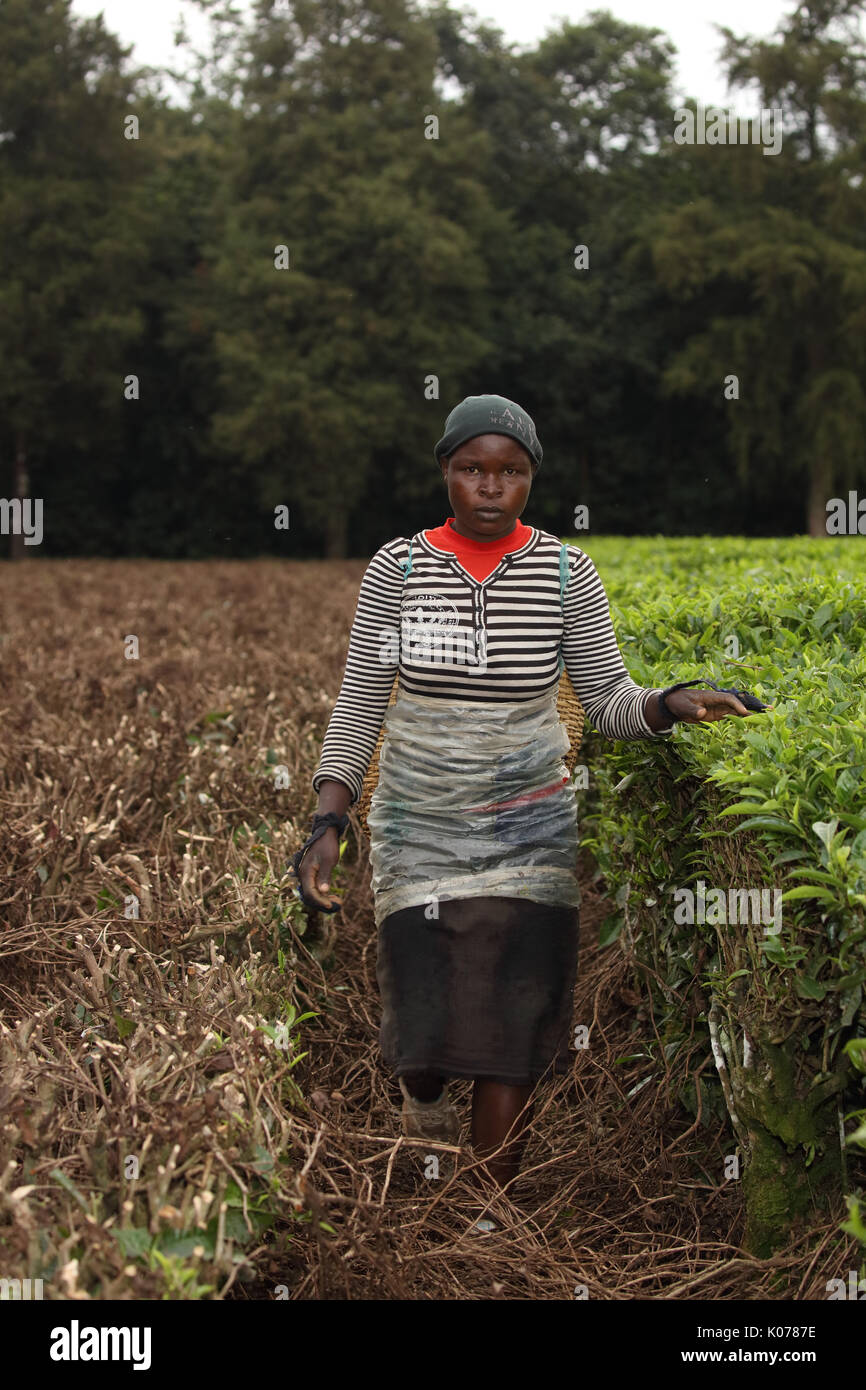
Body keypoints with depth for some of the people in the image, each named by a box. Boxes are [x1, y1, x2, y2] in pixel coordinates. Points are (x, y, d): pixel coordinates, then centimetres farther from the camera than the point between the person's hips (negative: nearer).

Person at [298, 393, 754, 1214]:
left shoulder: (567, 574, -4)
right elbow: (359, 705, -2)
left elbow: (608, 701, -1)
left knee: (511, 1039, 0)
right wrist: (329, 822, -12)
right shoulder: (396, 569, -5)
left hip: (528, 831, 0)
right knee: (428, 1032, 0)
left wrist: (668, 706, -22)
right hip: (420, 828, 0)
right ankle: (422, 1084, 39)